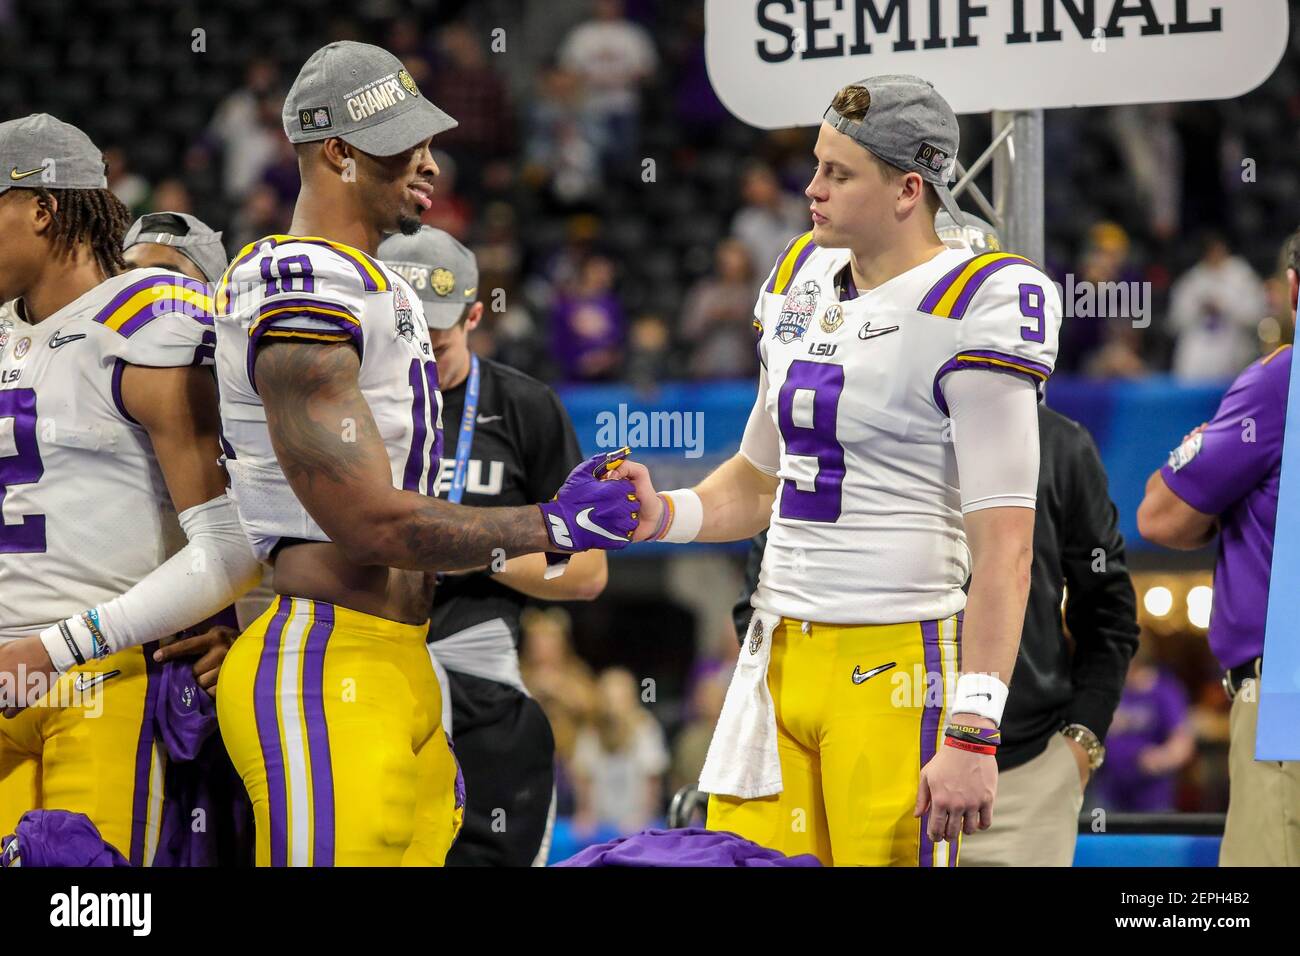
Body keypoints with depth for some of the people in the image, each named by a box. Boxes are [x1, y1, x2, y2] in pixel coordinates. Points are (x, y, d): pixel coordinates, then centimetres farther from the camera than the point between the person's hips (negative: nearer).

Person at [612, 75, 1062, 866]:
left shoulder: (973, 306, -10)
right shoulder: (805, 276, 14)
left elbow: (1004, 546, -15)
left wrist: (973, 734, -21)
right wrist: (663, 516, 6)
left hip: (898, 668, -7)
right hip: (780, 653, 7)